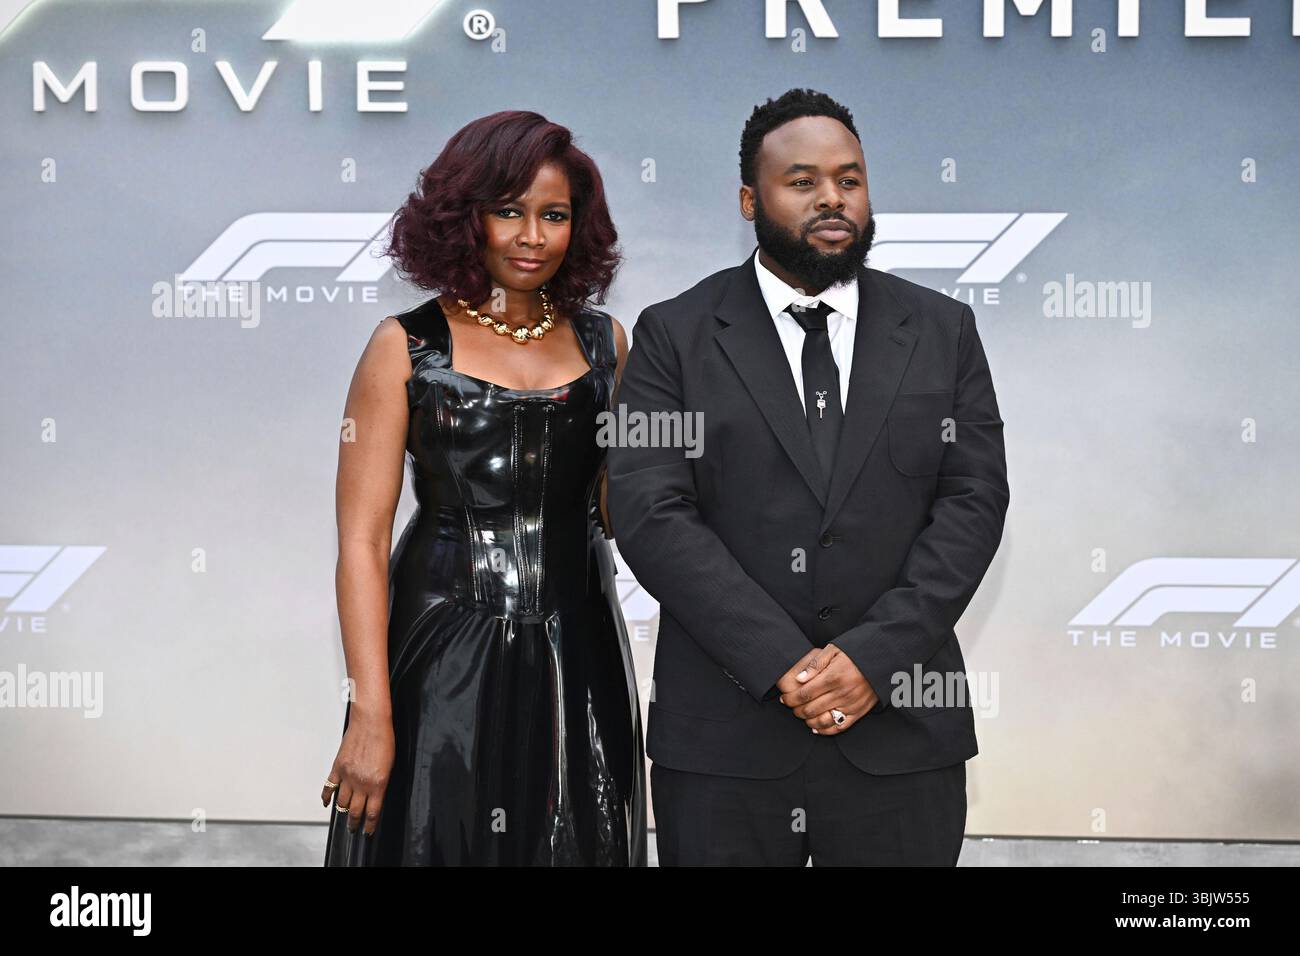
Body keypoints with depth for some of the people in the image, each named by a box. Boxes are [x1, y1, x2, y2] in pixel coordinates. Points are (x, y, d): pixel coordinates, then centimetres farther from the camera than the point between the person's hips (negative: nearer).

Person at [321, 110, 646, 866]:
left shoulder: (602, 340, 6)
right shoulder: (407, 348, -5)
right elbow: (362, 538, -9)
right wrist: (372, 714, -15)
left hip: (579, 662, 4)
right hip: (447, 663, -3)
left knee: (579, 846, 12)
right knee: (442, 844, 7)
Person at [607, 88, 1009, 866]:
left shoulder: (944, 331, 8)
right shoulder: (674, 335, 2)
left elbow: (974, 501, 1)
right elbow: (650, 515, -7)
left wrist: (875, 656, -12)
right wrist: (782, 662, -14)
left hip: (900, 732, 1)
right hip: (722, 740, -1)